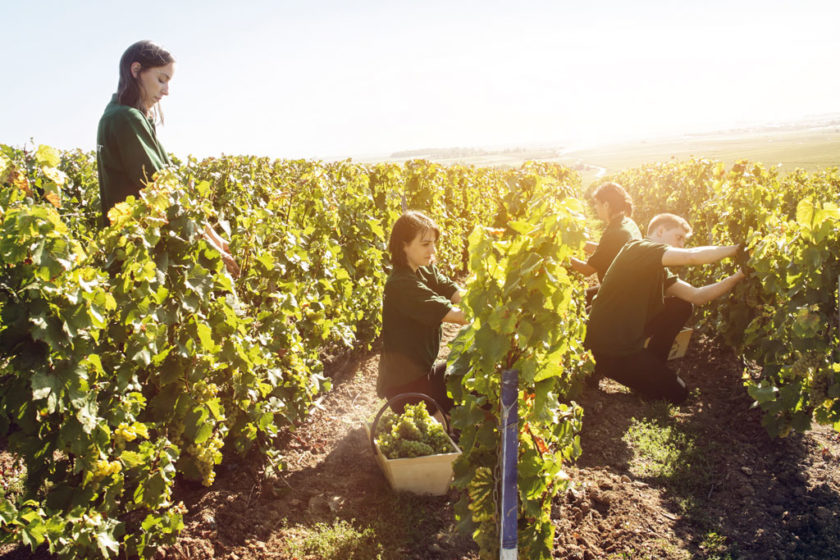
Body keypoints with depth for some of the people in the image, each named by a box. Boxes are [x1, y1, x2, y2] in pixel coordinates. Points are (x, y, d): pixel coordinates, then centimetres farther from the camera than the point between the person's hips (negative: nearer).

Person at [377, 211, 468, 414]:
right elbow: (450, 314, -29)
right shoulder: (402, 285, -24)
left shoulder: (427, 271, 5)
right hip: (406, 387, -9)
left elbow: (455, 292, -7)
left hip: (421, 371, 9)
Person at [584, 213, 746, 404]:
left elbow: (696, 296, 7)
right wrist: (734, 249, -15)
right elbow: (692, 256, -27)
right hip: (607, 349, -9)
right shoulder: (639, 248, -14)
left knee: (681, 306, 9)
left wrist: (737, 277, 0)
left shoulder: (659, 270, 16)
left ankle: (651, 367, 15)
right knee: (676, 393, -2)